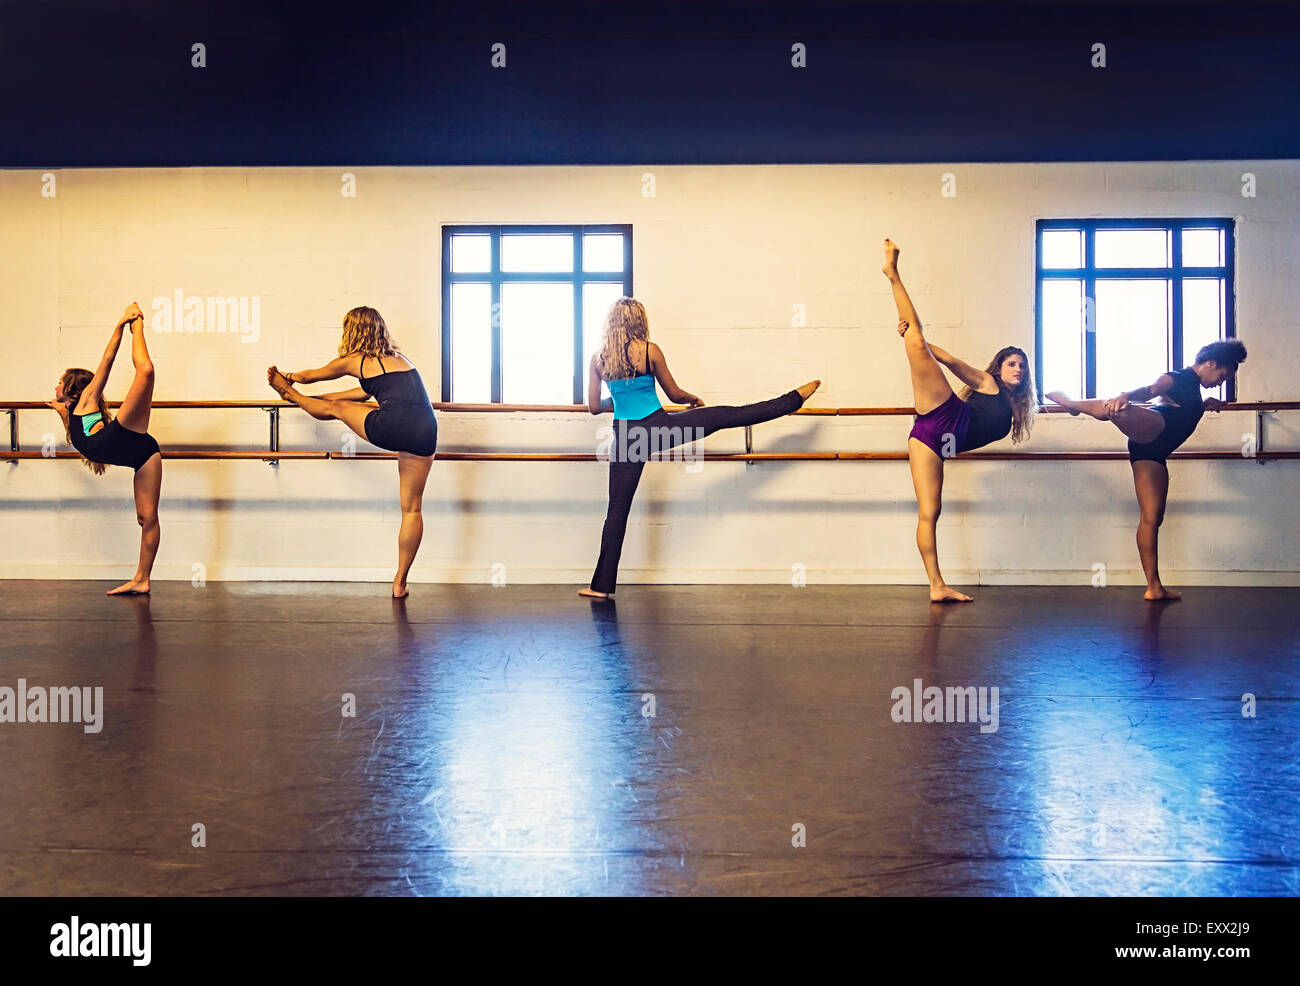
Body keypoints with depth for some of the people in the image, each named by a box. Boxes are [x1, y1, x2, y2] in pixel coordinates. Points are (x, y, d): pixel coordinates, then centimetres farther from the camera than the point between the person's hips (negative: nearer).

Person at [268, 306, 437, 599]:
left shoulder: (353, 361, 12)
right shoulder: (398, 357, 29)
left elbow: (309, 375, 31)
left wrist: (289, 378, 54)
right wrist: (321, 397, 51)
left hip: (391, 426, -5)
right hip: (424, 434, 5)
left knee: (335, 408, 24)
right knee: (412, 509, 12)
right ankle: (400, 582, 19)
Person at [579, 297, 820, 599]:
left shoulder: (597, 358, 2)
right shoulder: (650, 350, -4)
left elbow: (594, 406, 6)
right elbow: (675, 394, 4)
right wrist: (695, 399, 25)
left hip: (626, 437, 2)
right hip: (658, 427, -2)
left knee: (617, 508, 6)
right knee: (724, 416, 10)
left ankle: (603, 585, 8)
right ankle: (795, 399, 21)